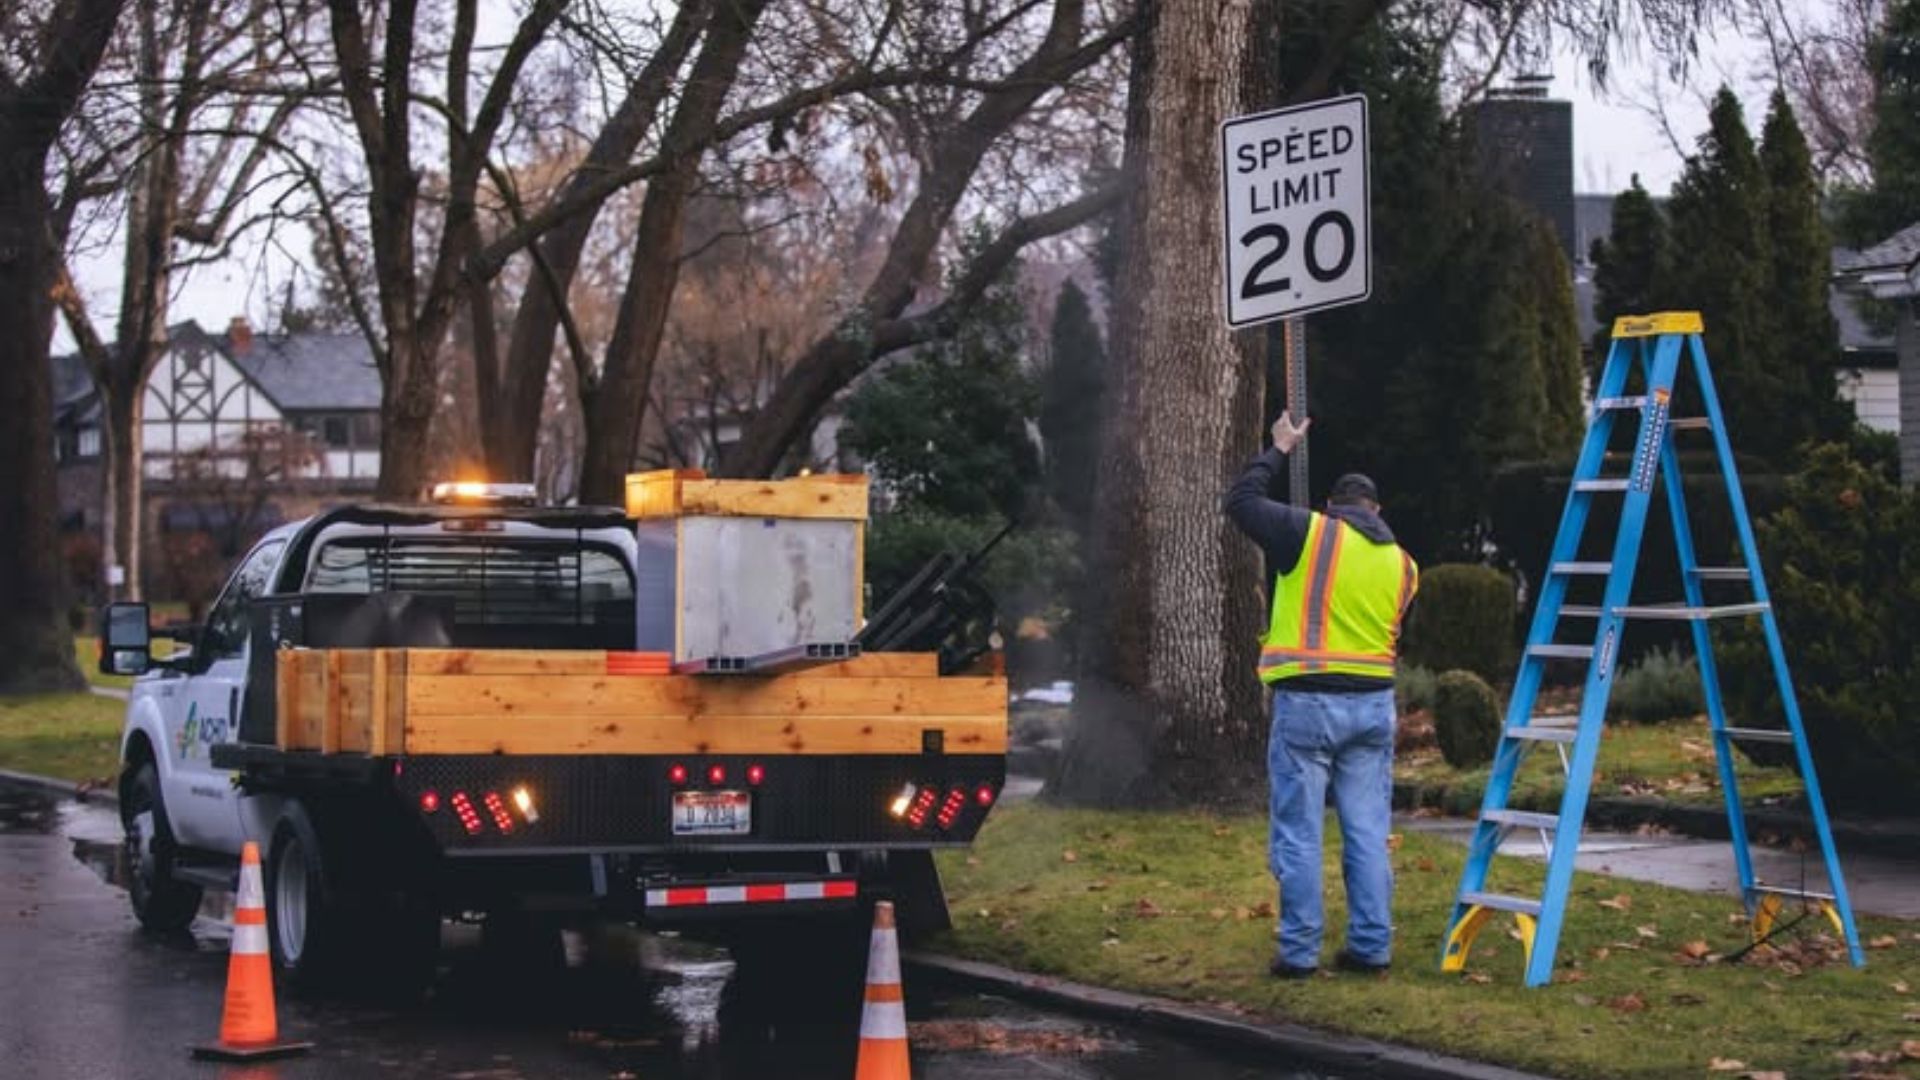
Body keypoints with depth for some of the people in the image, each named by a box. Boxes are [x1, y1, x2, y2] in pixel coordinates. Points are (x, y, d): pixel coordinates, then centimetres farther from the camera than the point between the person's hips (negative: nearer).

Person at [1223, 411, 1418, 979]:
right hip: (1374, 706, 4)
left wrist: (1279, 451, 17)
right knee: (1368, 833, 10)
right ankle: (1371, 947, 12)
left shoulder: (1310, 533, -5)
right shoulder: (1402, 564, 10)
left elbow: (1240, 500, 4)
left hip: (1306, 704, -4)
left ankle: (1299, 950, 3)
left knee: (1298, 835, 1)